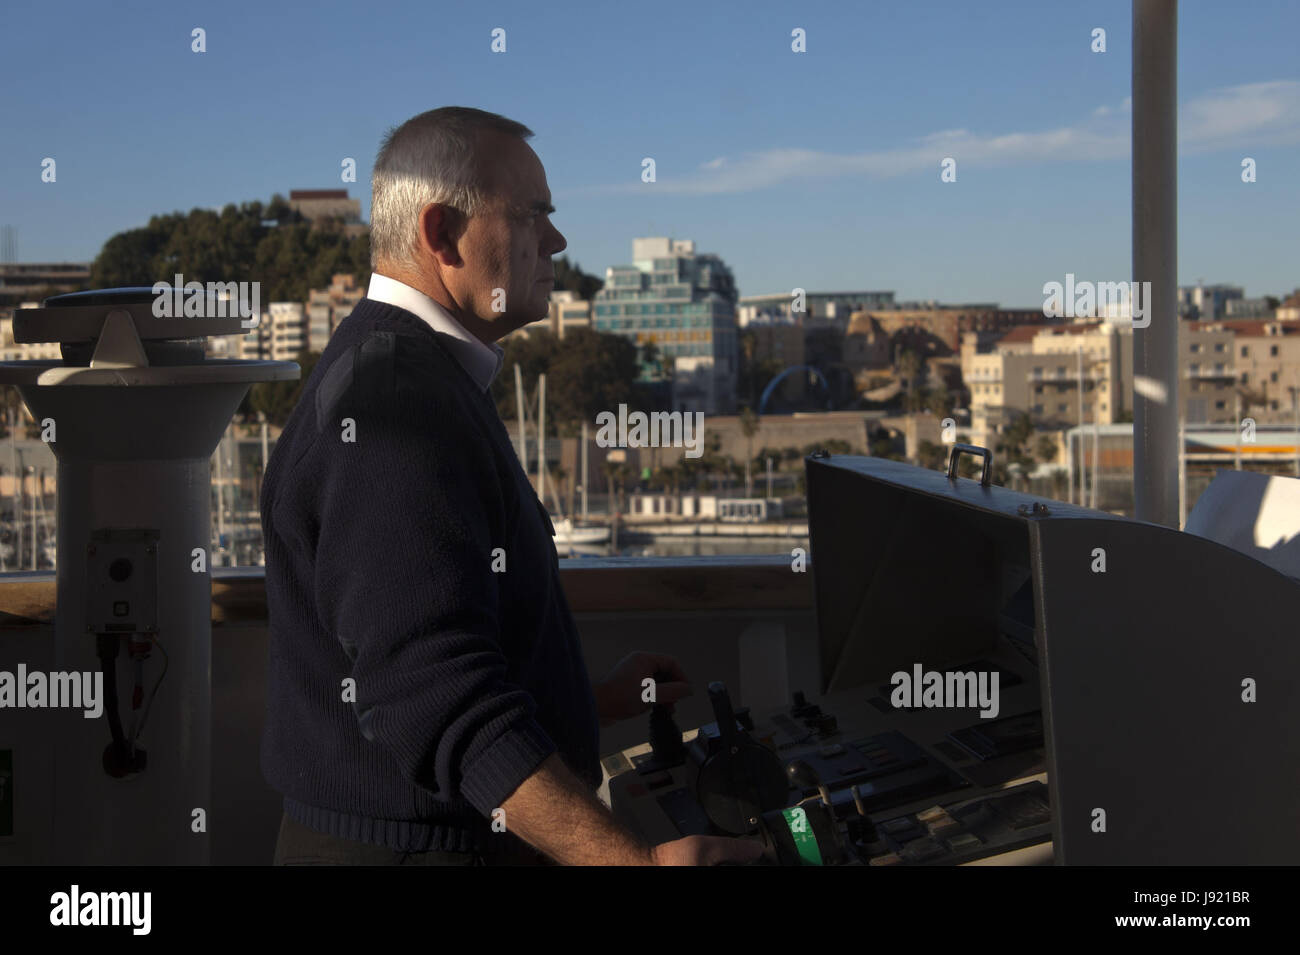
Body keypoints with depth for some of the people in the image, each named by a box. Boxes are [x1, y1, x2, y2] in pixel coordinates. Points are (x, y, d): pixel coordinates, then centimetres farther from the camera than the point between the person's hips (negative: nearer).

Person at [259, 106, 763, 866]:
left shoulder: (410, 375, 13)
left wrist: (588, 702, 21)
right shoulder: (394, 403, -23)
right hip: (416, 844, -10)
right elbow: (432, 694, -31)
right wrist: (635, 859, -36)